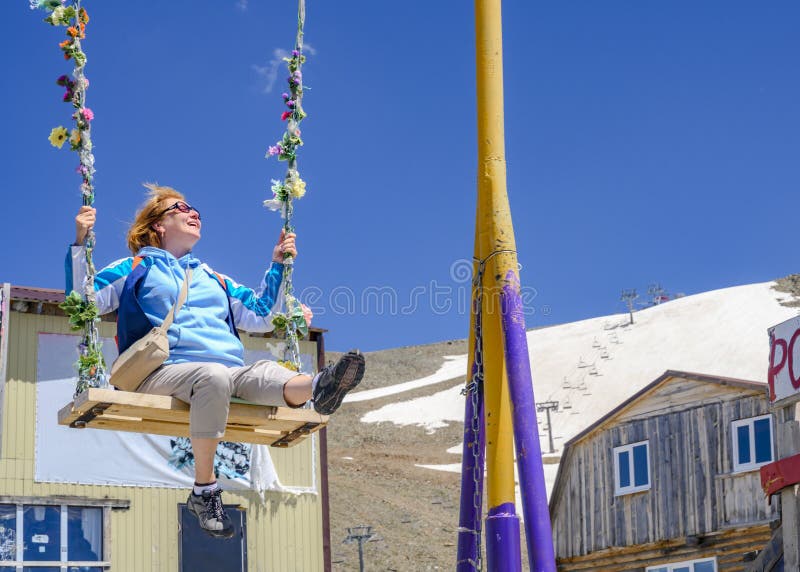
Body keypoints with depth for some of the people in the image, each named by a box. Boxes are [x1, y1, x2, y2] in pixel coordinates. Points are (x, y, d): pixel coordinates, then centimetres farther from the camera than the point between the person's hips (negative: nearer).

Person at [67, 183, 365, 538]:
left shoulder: (215, 280, 35)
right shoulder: (135, 269, 21)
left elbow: (260, 317, 34)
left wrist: (277, 266, 29)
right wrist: (80, 243, 0)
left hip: (231, 370, 4)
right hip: (165, 372, -3)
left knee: (265, 373, -31)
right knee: (213, 376, -39)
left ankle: (317, 388, -67)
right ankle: (204, 491, -36)